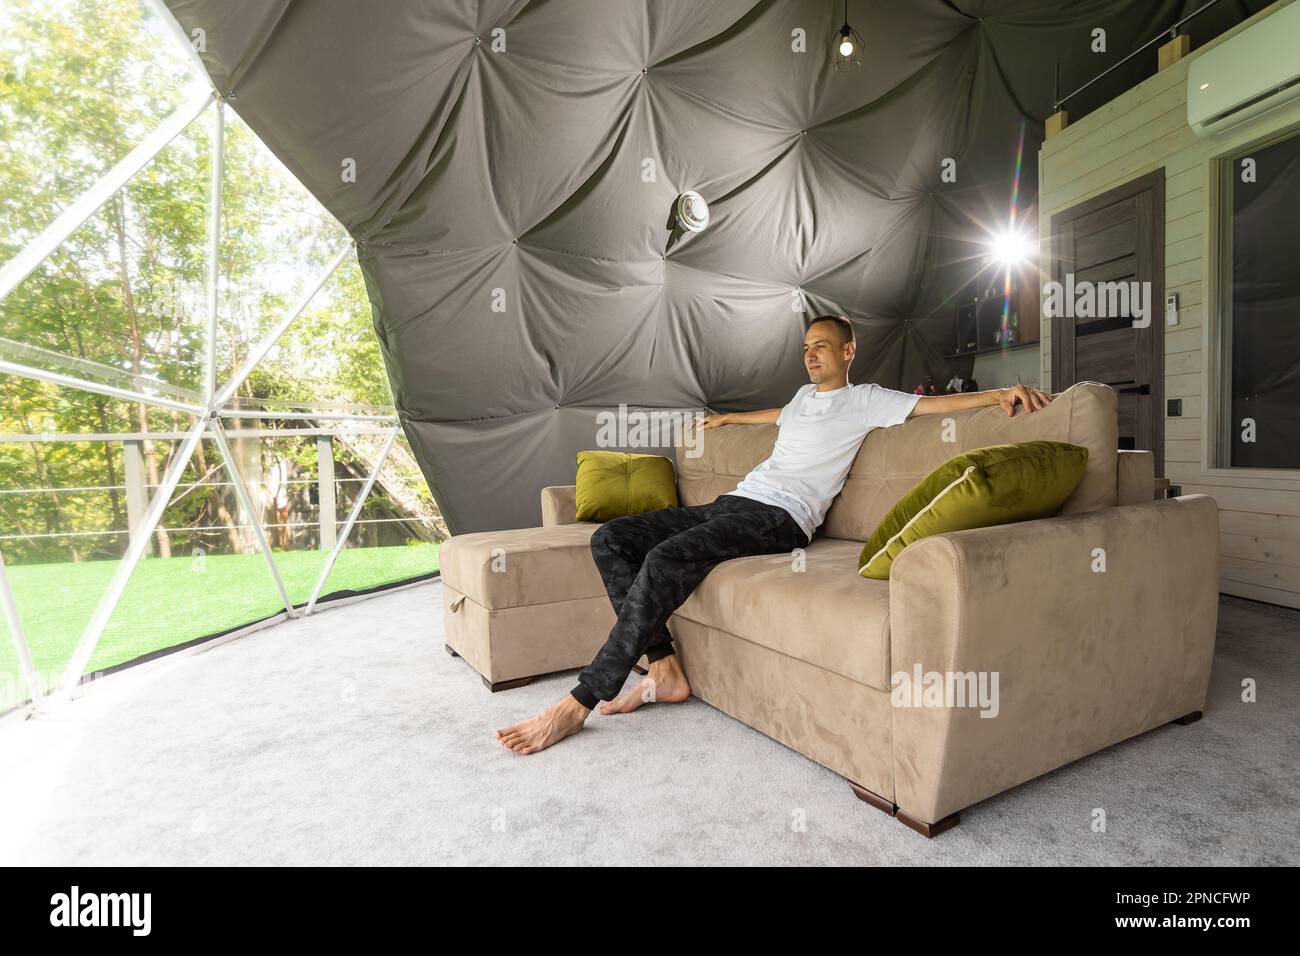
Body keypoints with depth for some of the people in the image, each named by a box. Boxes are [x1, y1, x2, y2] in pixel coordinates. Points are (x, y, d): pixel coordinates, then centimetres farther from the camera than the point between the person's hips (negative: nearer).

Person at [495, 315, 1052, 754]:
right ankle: (665, 671, -11)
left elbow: (936, 403, 0)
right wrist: (729, 417, 64)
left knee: (664, 561, -35)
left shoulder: (865, 401, 8)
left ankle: (579, 703, -26)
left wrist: (1000, 393, -17)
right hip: (731, 502, 9)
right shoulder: (805, 395, 30)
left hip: (778, 517, -9)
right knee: (610, 539, -8)